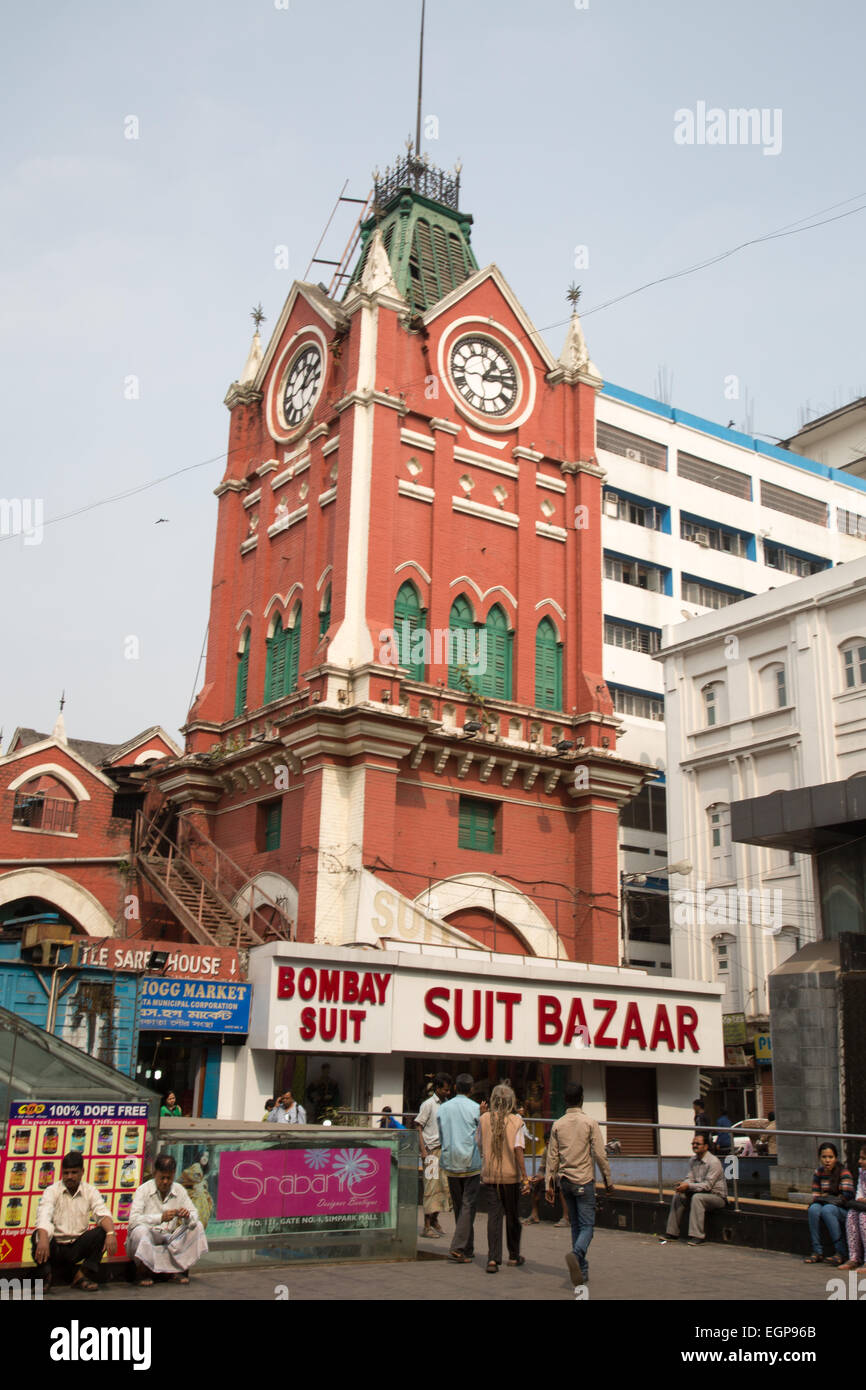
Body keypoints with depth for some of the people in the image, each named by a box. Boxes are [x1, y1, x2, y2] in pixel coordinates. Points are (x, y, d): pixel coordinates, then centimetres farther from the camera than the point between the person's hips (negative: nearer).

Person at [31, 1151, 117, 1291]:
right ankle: (45, 1276, -9)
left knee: (102, 1231, -23)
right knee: (38, 1235, -32)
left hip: (78, 1247, 2)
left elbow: (103, 1214, -11)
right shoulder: (52, 1191, -3)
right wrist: (43, 1239, -43)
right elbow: (44, 1216, -22)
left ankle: (83, 1275, -12)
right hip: (55, 1248, -2)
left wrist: (110, 1233, -34)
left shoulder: (90, 1191, 4)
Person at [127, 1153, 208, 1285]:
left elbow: (194, 1215, 2)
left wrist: (187, 1216, -24)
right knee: (141, 1229, -36)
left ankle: (180, 1269, -7)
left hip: (168, 1240, 4)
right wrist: (160, 1218, -36)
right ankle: (143, 1272, -12)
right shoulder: (143, 1190, -9)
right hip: (145, 1241, -4)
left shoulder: (179, 1190, 4)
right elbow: (133, 1220, -22)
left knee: (197, 1226, -11)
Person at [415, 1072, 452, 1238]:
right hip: (432, 1149, -7)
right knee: (431, 1185, -7)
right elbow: (418, 1127, -8)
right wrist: (423, 1151, -15)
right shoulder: (428, 1104, -7)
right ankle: (427, 1226, -1)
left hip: (445, 1148, 7)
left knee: (443, 1185, 8)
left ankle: (434, 1220, 23)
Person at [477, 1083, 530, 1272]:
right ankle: (514, 1256, 27)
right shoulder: (516, 1120, -8)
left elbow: (479, 1145, 8)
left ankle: (493, 1259, -9)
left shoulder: (484, 1119, -1)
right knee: (512, 1214, 14)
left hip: (490, 1174, 1)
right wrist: (524, 1176, -11)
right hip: (511, 1174, -1)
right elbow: (518, 1149, -14)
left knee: (494, 1215, 2)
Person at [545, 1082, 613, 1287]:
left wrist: (549, 1183, 10)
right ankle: (576, 1254, -30)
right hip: (584, 1180, -4)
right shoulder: (590, 1123, -7)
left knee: (575, 1225, 14)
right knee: (587, 1225, -3)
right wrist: (608, 1179, 3)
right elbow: (600, 1154, -7)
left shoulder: (557, 1125, 3)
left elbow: (552, 1157, 4)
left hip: (565, 1181, 4)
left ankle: (582, 1269, 14)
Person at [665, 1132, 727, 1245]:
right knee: (678, 1195, -8)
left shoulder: (714, 1162, -19)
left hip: (717, 1196, -8)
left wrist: (688, 1186, -30)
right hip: (701, 1192, 8)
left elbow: (708, 1185, -24)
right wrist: (683, 1185, -20)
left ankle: (698, 1237, -32)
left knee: (697, 1197, -33)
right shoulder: (693, 1159, 6)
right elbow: (689, 1178, 3)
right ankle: (673, 1233, -4)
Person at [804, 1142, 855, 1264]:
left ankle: (841, 1252, -28)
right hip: (827, 1205, 5)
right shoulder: (818, 1173, 6)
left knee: (827, 1209, -34)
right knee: (813, 1209, -27)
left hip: (844, 1210, -4)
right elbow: (815, 1196, 9)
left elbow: (848, 1196, -17)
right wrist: (819, 1200, -13)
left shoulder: (844, 1173, -9)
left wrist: (827, 1198, -11)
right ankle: (817, 1251, -24)